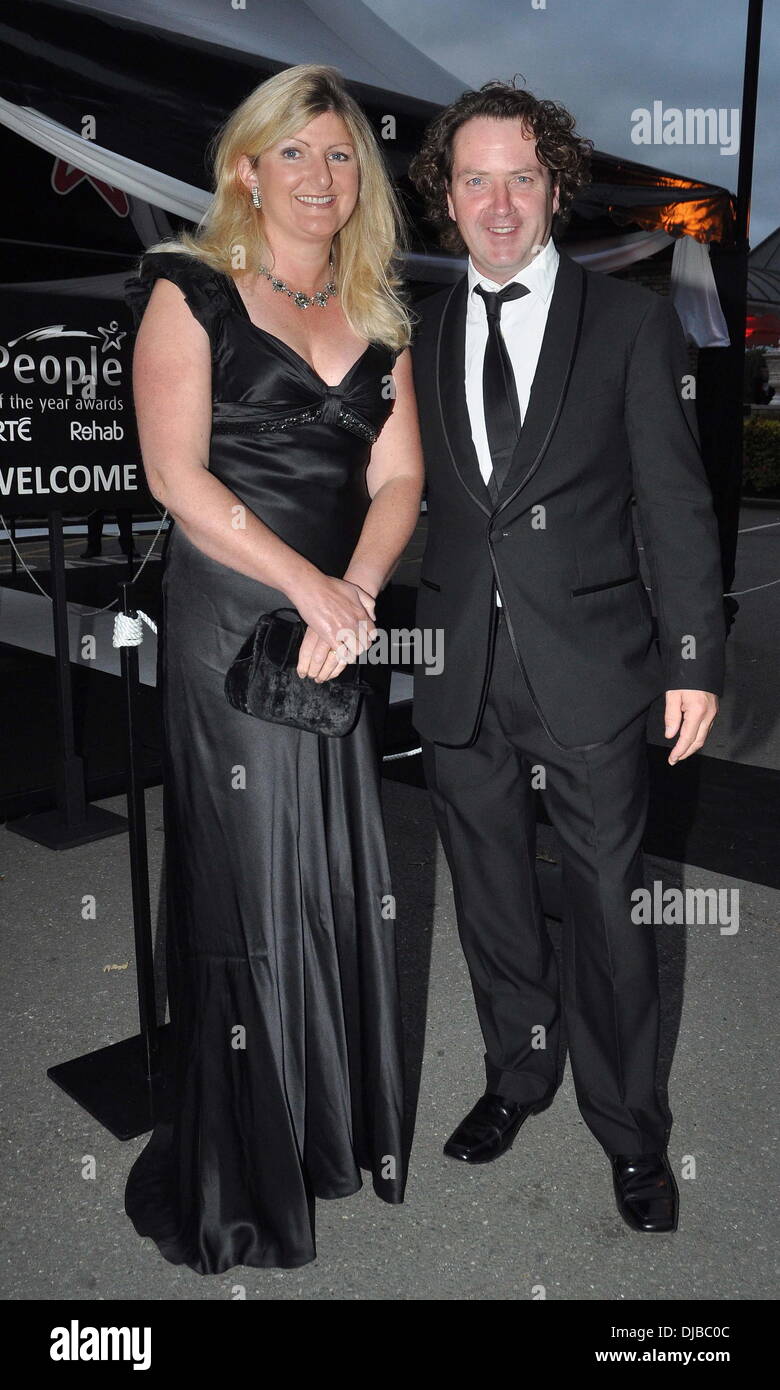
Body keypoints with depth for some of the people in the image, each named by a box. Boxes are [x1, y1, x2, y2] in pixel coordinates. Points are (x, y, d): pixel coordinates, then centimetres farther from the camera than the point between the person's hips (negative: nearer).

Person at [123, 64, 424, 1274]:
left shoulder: (377, 313, 15)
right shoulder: (191, 291, 0)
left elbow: (399, 475, 6)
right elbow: (178, 474, -10)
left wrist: (357, 595, -11)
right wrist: (310, 588, -16)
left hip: (348, 618, 5)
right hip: (229, 619, -4)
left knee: (345, 878, 8)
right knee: (248, 880, 2)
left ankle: (343, 1128, 29)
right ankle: (238, 1181, 22)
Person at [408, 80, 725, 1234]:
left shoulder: (632, 323, 0)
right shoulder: (420, 337, 9)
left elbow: (679, 503, -3)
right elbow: (410, 494, 9)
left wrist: (695, 660, -8)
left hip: (591, 670, -3)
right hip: (461, 673, 3)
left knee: (608, 909, 5)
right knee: (491, 901, 16)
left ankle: (629, 1130, 27)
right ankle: (518, 1075, 40)